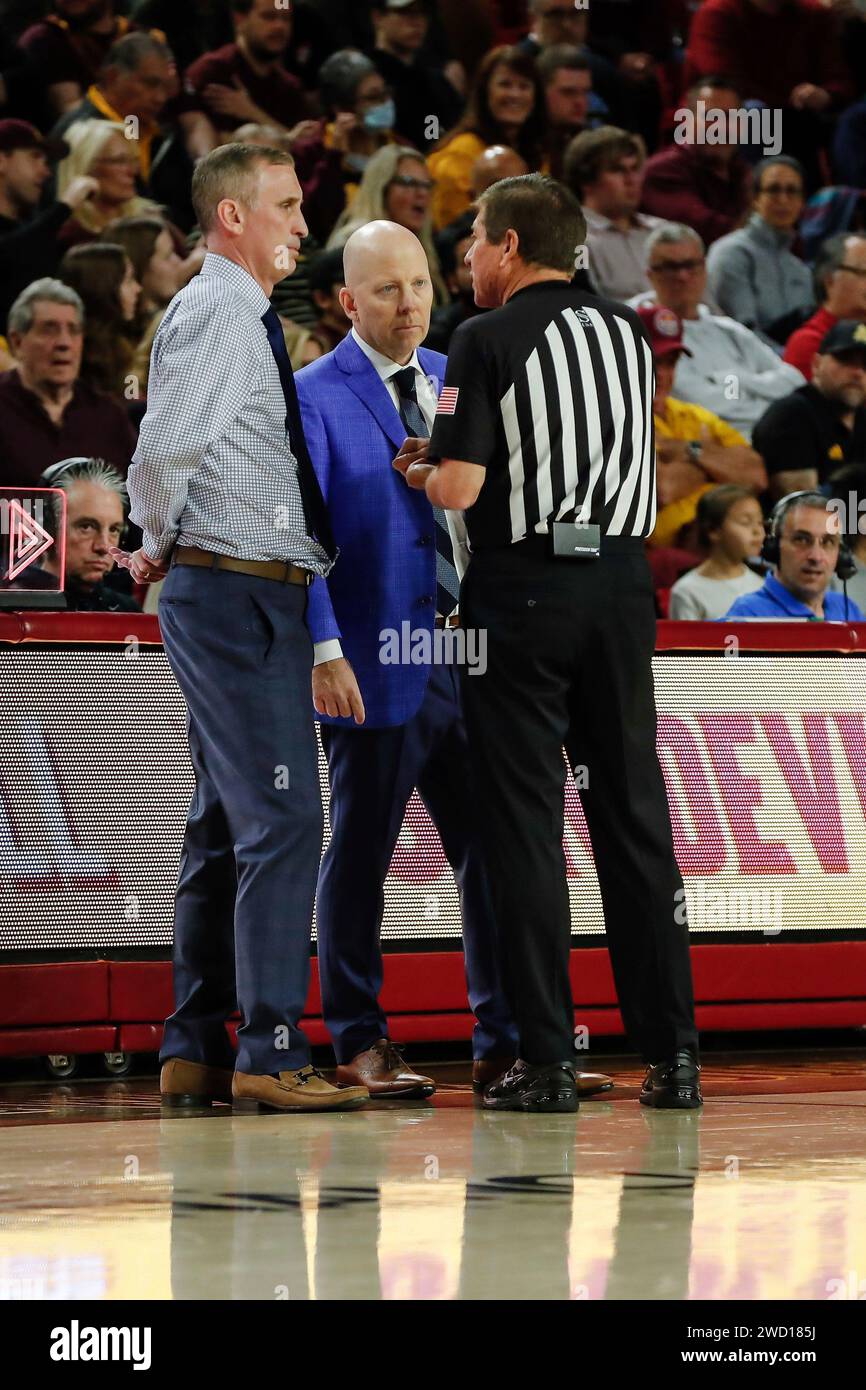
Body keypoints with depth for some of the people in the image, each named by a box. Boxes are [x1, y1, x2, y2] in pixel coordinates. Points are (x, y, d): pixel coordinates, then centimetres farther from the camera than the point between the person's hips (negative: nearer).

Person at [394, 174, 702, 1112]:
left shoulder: (487, 342, -8)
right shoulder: (627, 335, 10)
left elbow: (459, 488, -16)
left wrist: (425, 470, 8)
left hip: (524, 591, -5)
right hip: (622, 585, 5)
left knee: (525, 823, 0)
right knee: (634, 819, 8)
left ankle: (546, 1060, -3)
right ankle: (673, 1053, 6)